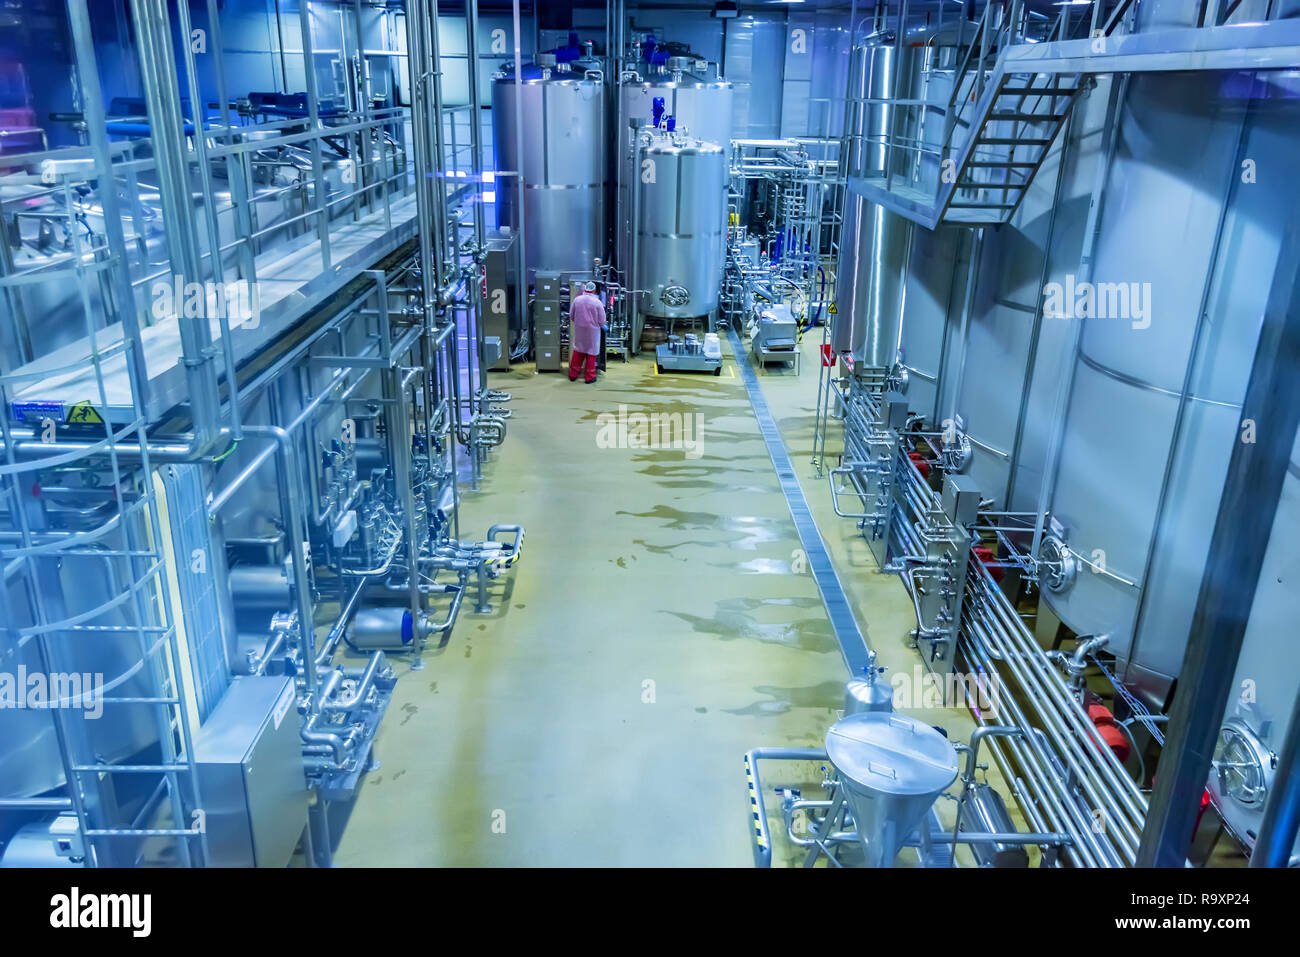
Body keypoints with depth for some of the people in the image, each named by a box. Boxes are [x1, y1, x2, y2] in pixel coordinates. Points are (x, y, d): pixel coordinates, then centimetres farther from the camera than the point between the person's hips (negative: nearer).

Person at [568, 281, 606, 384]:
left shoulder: (577, 300, -4)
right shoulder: (597, 302, -13)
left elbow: (571, 316, 6)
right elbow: (602, 320, -8)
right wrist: (601, 326, 13)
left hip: (579, 330, 3)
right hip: (592, 331, -3)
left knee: (578, 352, 15)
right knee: (591, 352, 7)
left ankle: (573, 375, 21)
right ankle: (590, 377, 12)